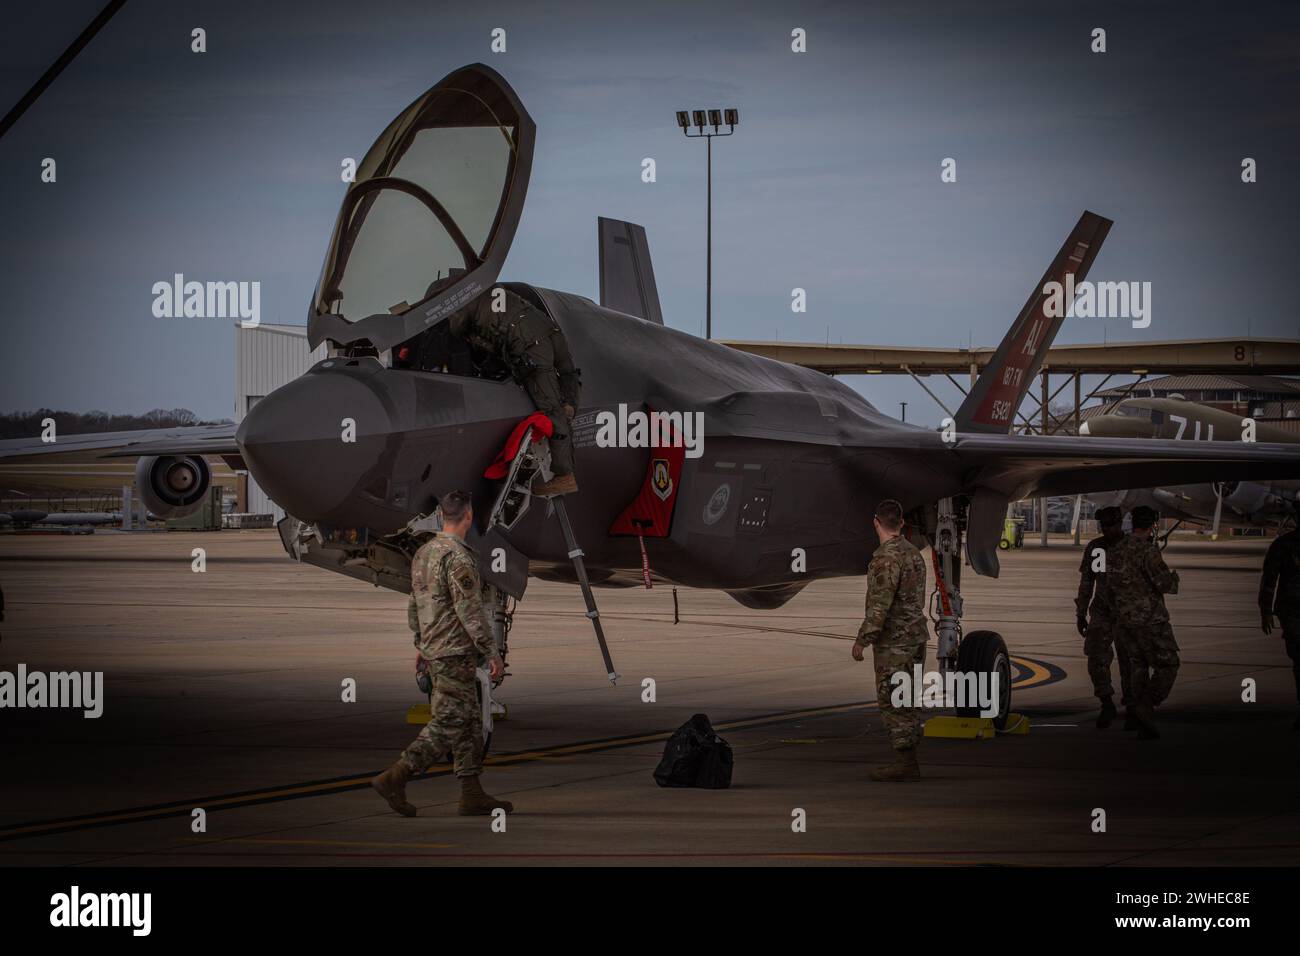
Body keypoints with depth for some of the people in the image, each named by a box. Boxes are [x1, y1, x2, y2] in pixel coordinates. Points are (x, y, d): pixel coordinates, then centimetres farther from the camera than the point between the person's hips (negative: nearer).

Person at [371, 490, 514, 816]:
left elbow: (414, 606, 18)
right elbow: (470, 610, -19)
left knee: (470, 722, 12)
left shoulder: (423, 552, 11)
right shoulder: (458, 556, -17)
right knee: (448, 723, -8)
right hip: (456, 652, -9)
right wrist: (492, 653, -15)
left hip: (433, 649, 9)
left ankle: (472, 795, 12)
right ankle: (394, 778, -13)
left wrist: (420, 644, 25)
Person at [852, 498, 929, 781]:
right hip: (916, 638, 9)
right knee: (907, 702, 12)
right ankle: (909, 762, 15)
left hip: (893, 642, -9)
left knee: (893, 702, -5)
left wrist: (862, 640, -15)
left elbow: (879, 606, -22)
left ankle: (905, 762, -5)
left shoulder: (887, 558, -18)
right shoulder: (913, 553, 12)